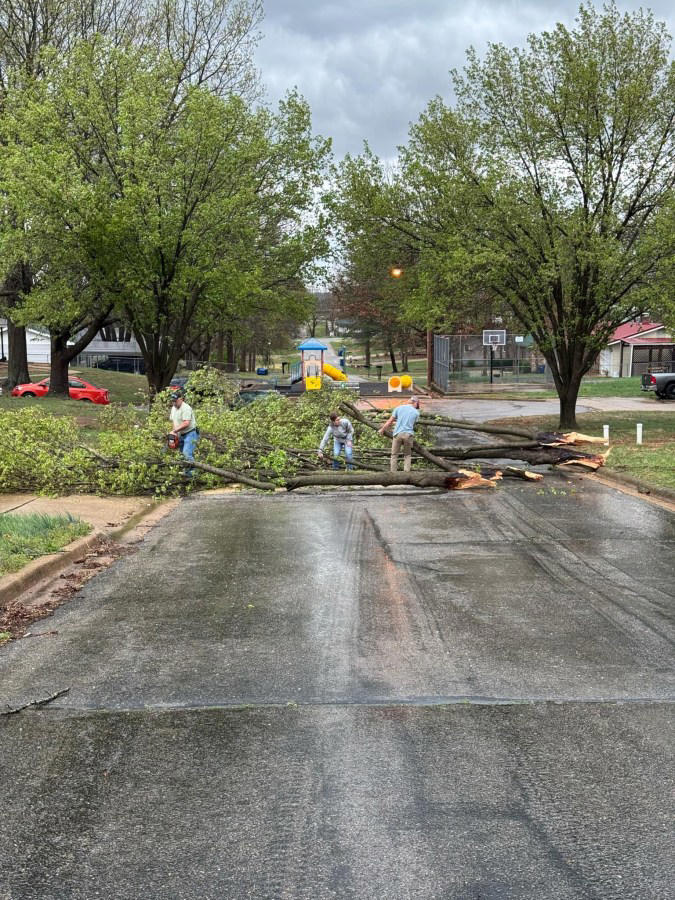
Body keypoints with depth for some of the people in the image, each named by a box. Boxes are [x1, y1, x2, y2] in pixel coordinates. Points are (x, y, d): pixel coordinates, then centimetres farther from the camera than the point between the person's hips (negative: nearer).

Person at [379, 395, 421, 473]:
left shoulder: (399, 408, 8)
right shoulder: (416, 413, 8)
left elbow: (390, 421, 11)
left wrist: (382, 429, 23)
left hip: (398, 434, 0)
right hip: (409, 434, 0)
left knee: (394, 455, 7)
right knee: (407, 455, 12)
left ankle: (393, 473, 1)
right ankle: (406, 472, 0)